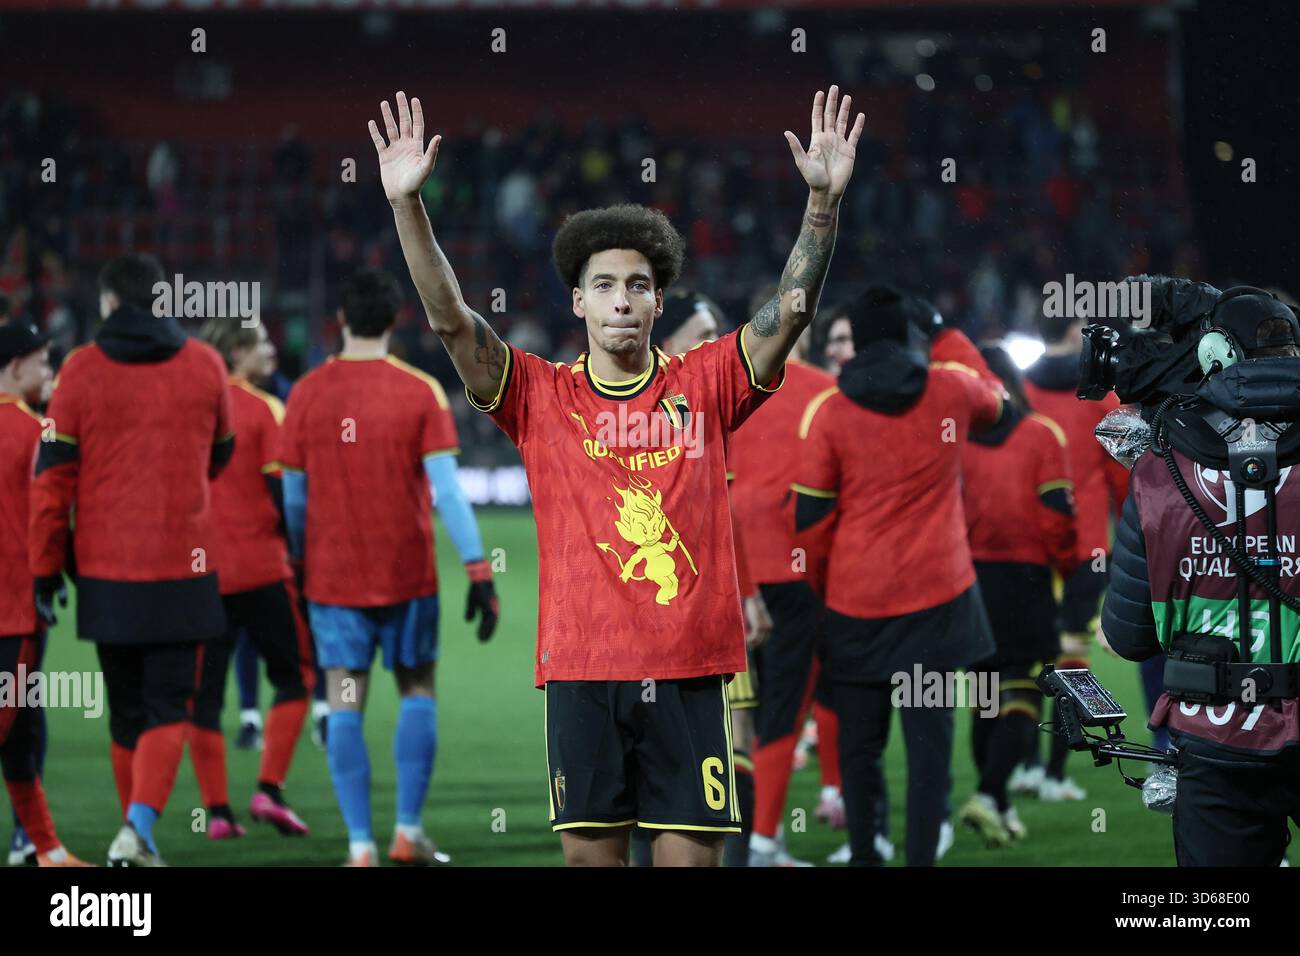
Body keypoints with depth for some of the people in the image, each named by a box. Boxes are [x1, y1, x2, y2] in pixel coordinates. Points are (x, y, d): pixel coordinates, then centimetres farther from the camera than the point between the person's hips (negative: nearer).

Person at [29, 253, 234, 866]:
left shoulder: (81, 371, -3)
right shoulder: (204, 366, 1)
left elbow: (52, 477, -4)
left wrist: (46, 569, 3)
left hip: (105, 570, 1)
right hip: (183, 569, -1)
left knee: (127, 712, 13)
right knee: (168, 708, 0)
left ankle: (137, 836, 21)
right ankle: (139, 827, -20)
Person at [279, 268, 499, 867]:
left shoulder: (306, 395, -2)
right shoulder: (420, 392, -7)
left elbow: (294, 497, 3)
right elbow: (447, 491, -12)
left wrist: (300, 565, 17)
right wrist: (478, 571, -10)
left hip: (332, 578, 1)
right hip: (407, 576, -1)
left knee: (345, 709, 2)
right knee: (418, 690, 16)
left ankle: (361, 846, -4)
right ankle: (409, 831, 12)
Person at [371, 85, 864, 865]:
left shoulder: (705, 386, 7)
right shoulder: (542, 397, 7)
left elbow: (793, 310, -1)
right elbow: (450, 317, -2)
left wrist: (824, 200, -14)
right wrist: (408, 203, -13)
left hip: (689, 668, 0)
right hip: (582, 669, 0)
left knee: (692, 856, -1)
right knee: (590, 853, 2)